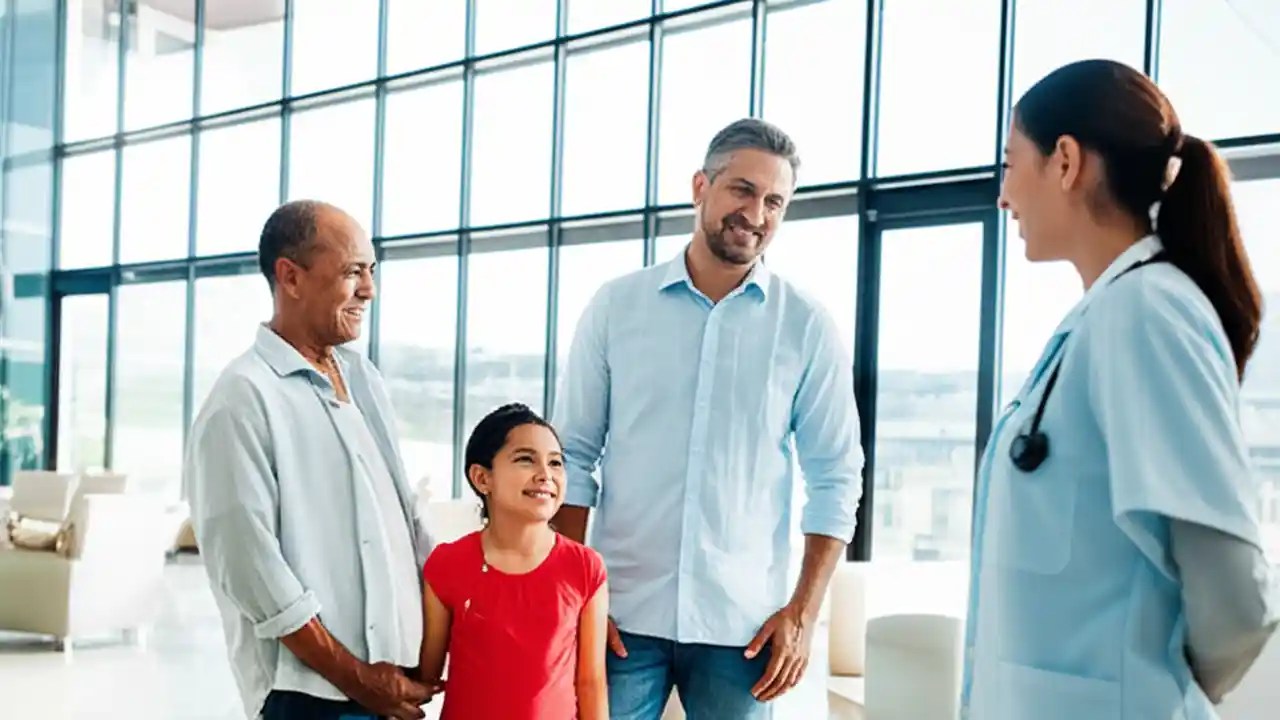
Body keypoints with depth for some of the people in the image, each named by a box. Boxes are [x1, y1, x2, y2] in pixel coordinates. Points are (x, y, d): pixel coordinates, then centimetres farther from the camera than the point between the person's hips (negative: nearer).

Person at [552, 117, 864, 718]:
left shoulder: (807, 327, 1)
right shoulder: (616, 306, 2)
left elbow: (835, 477, 3)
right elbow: (573, 455, 4)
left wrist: (803, 612, -3)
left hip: (741, 621, 0)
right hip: (622, 611, 0)